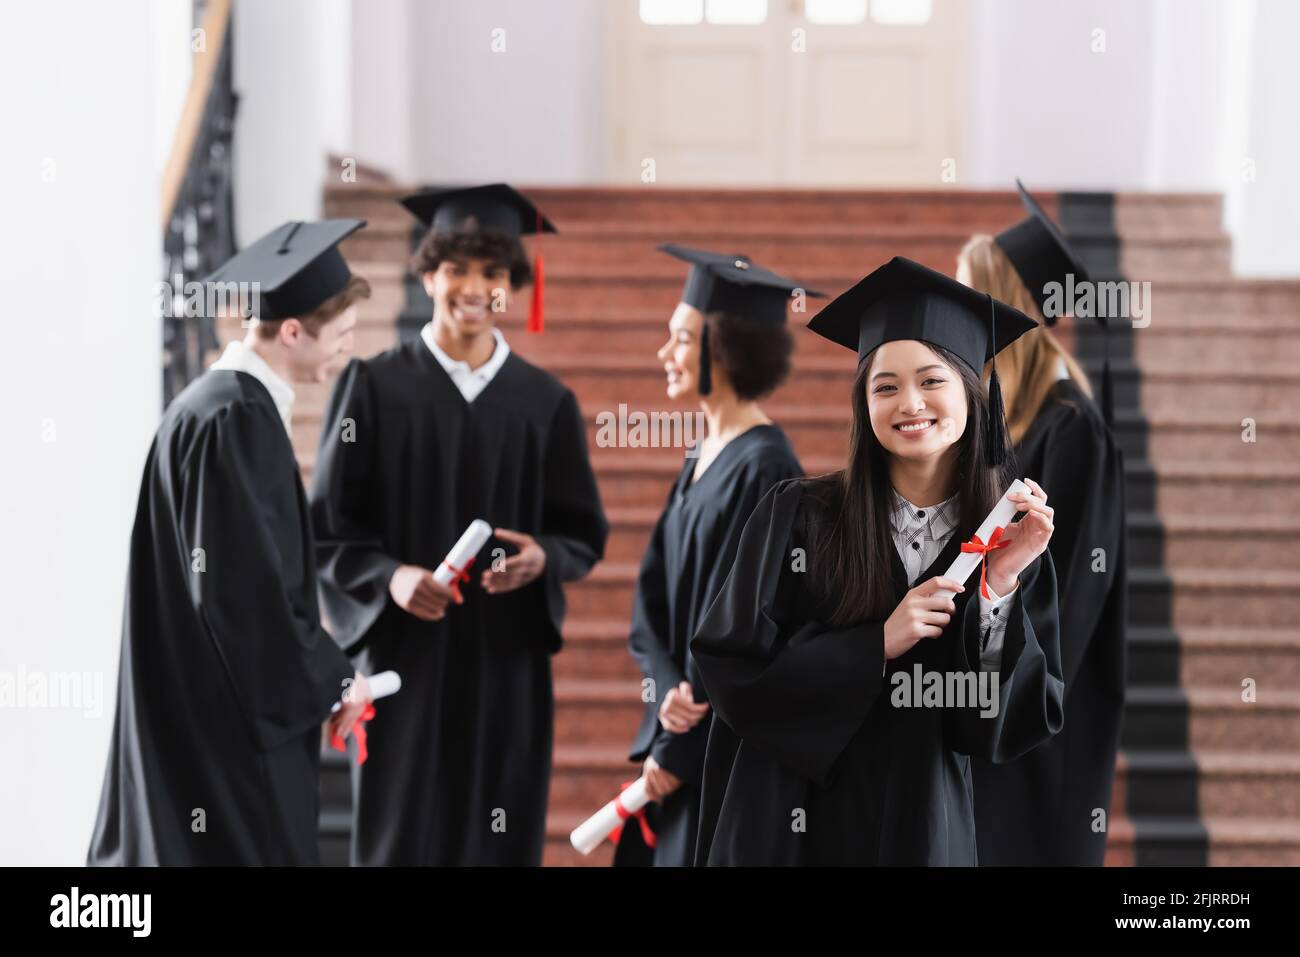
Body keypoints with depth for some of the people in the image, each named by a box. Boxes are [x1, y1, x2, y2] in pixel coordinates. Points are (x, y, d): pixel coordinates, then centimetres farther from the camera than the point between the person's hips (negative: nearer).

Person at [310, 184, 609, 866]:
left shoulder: (546, 403, 6)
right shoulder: (374, 387, 1)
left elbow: (585, 534, 9)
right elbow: (328, 527, 0)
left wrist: (542, 557, -13)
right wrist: (389, 577, -18)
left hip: (507, 663, 2)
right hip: (406, 655, -2)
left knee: (501, 841, 3)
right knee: (400, 840, -1)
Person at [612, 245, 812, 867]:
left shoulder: (763, 468, -16)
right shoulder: (703, 459, 10)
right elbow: (654, 596, 9)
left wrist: (677, 751, -14)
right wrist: (667, 688, -10)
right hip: (690, 728, 9)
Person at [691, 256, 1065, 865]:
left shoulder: (1011, 540, -3)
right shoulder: (798, 515, -9)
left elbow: (1021, 720, -6)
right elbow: (730, 668, -11)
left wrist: (1001, 588, -18)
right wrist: (877, 645, -18)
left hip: (930, 829, 2)